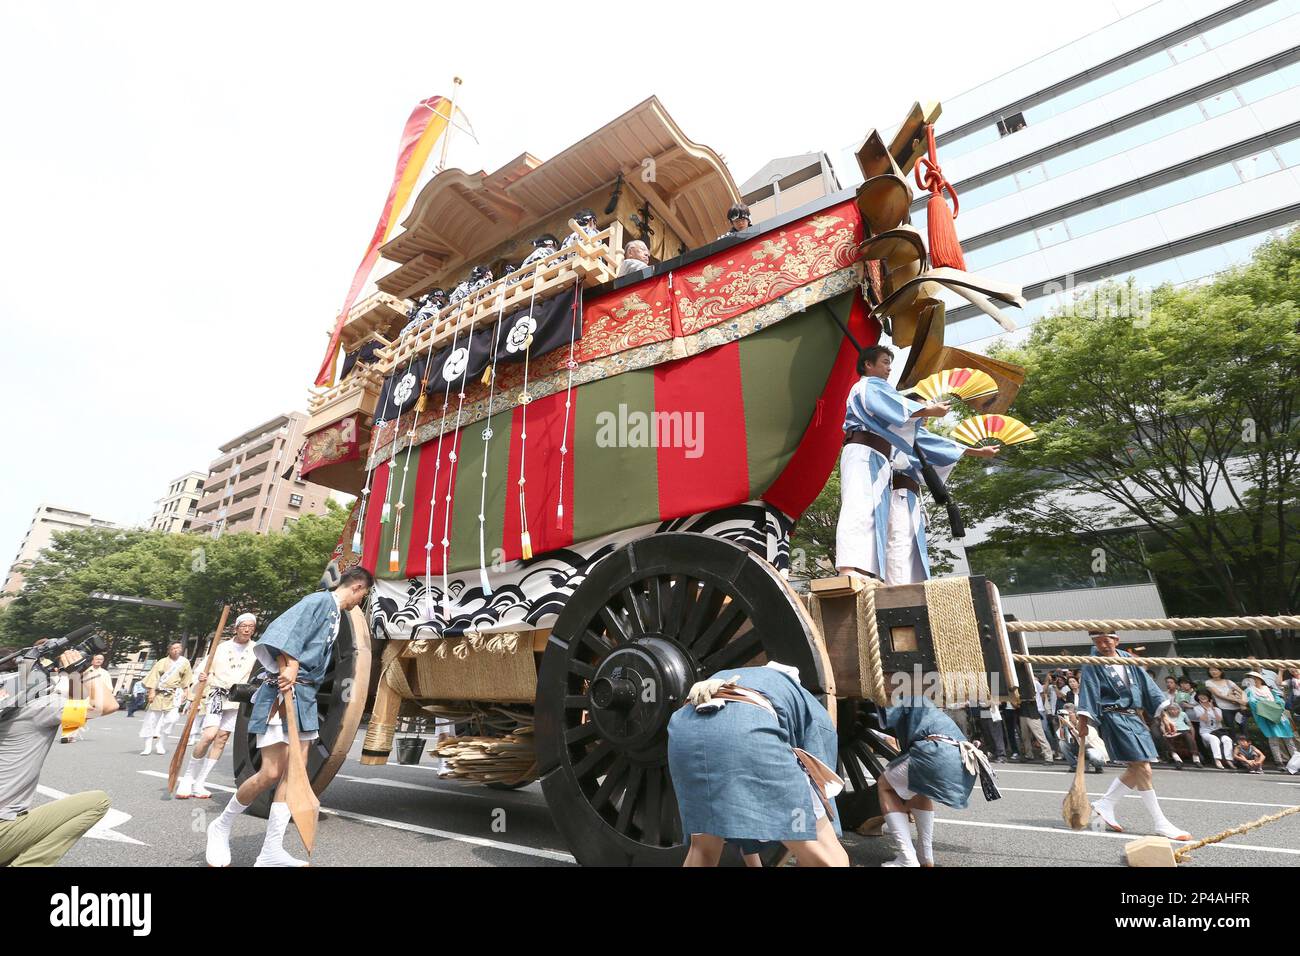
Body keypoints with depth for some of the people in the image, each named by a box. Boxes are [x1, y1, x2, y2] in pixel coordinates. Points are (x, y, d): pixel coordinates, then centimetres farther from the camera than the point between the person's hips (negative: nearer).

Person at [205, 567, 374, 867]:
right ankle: (221, 827, 20)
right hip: (283, 692, -9)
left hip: (306, 696, 9)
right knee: (271, 773, -5)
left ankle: (271, 853, 11)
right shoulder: (321, 600, -10)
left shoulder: (336, 614, 17)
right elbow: (285, 631, -22)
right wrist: (287, 669, -26)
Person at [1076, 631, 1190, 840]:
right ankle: (1161, 824, 4)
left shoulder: (1128, 659, 8)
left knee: (1137, 769, 11)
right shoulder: (1093, 665, -8)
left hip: (1133, 718, 7)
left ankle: (1104, 804, 23)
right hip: (1113, 719, -7)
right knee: (1143, 769, -8)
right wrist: (1083, 722, -15)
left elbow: (1146, 685, 13)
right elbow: (1088, 692, -11)